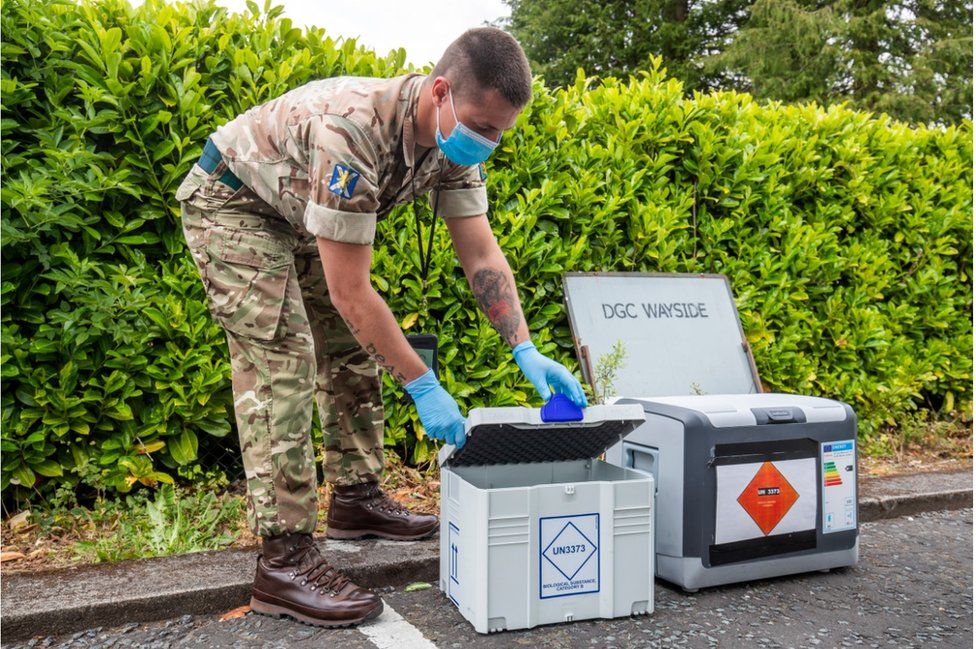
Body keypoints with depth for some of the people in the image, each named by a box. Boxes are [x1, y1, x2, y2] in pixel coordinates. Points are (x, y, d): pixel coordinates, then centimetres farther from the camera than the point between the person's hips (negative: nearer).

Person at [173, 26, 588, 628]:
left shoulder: (454, 136, -14)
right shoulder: (353, 131, -39)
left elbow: (482, 252, -10)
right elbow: (350, 291, -36)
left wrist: (526, 350, -19)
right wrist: (423, 386, -30)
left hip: (302, 216, 9)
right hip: (233, 202, -8)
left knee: (354, 351, 8)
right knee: (281, 366, -18)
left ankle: (357, 498, 21)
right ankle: (284, 560, -14)